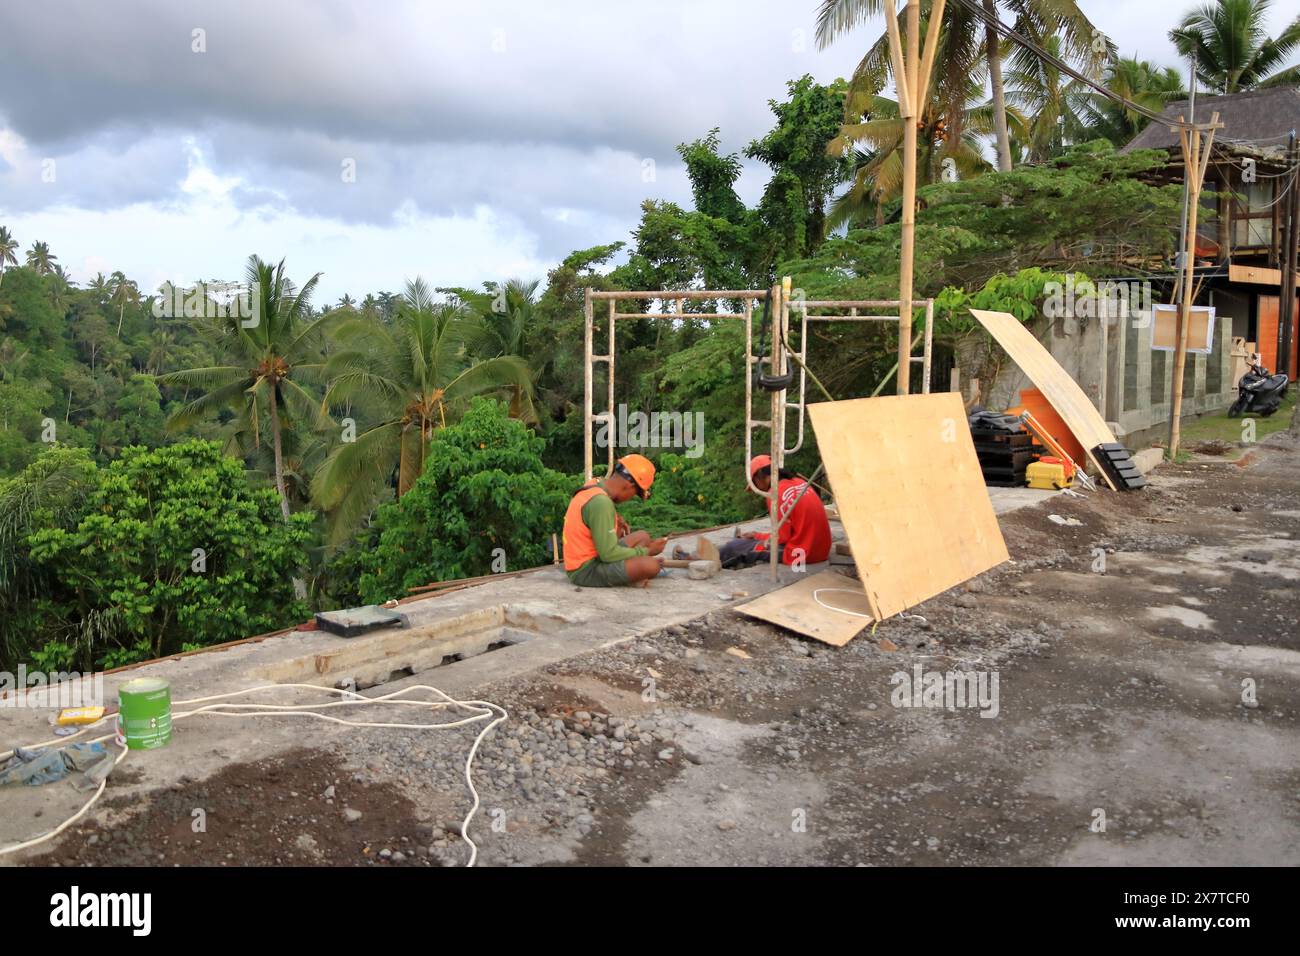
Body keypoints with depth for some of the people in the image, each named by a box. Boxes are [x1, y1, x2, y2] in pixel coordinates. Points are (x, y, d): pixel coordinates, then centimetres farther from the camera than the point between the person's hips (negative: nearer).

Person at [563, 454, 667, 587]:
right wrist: (647, 551, -10)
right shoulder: (601, 503, -24)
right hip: (586, 571, -10)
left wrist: (614, 519, 7)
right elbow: (609, 554, -23)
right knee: (650, 565, -28)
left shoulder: (593, 487, 5)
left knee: (643, 537, 21)